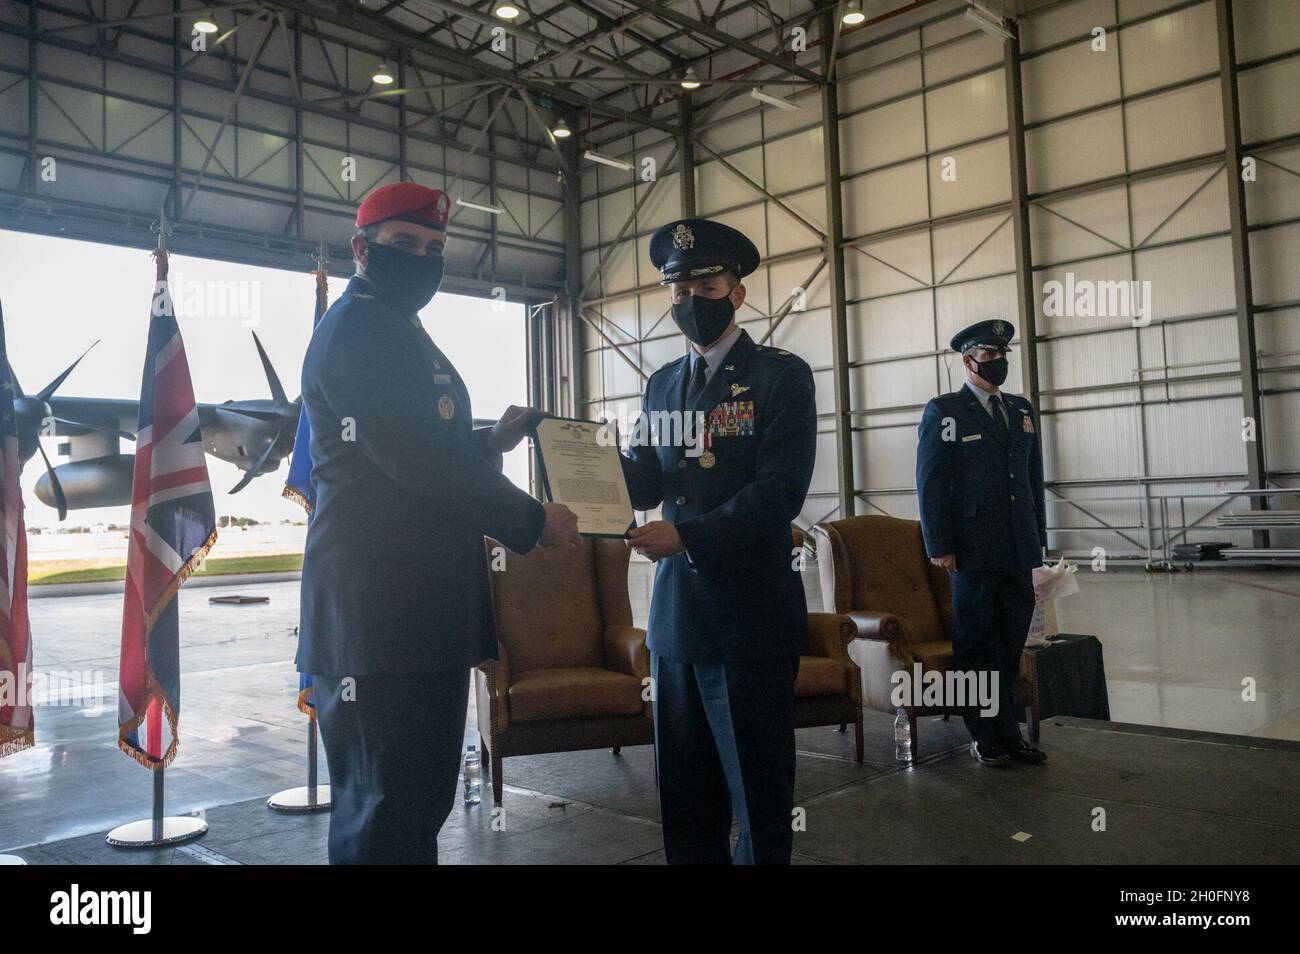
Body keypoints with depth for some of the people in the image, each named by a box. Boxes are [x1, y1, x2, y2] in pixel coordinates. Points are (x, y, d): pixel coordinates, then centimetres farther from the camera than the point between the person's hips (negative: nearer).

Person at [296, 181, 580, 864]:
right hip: (378, 610, -10)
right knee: (387, 812, -3)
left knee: (421, 799, 16)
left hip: (426, 610, 10)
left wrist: (491, 441, 14)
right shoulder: (356, 328, -9)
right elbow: (410, 457, -18)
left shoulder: (398, 332, 22)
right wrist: (531, 520, -12)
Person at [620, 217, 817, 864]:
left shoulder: (781, 375, -4)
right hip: (674, 611, 6)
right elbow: (644, 484, 9)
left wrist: (688, 534, -24)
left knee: (756, 790, 6)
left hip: (750, 615, -5)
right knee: (683, 790, 14)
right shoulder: (662, 384, 15)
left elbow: (781, 490, -15)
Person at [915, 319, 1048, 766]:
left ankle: (1004, 735, 21)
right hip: (974, 551, -5)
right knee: (977, 645, 3)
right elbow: (930, 482, -6)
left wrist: (1039, 537, 13)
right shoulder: (945, 411, -2)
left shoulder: (1022, 410, 16)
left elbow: (1034, 478, 18)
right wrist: (939, 545, -11)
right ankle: (989, 737, 14)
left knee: (1009, 645, 9)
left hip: (1019, 551, 5)